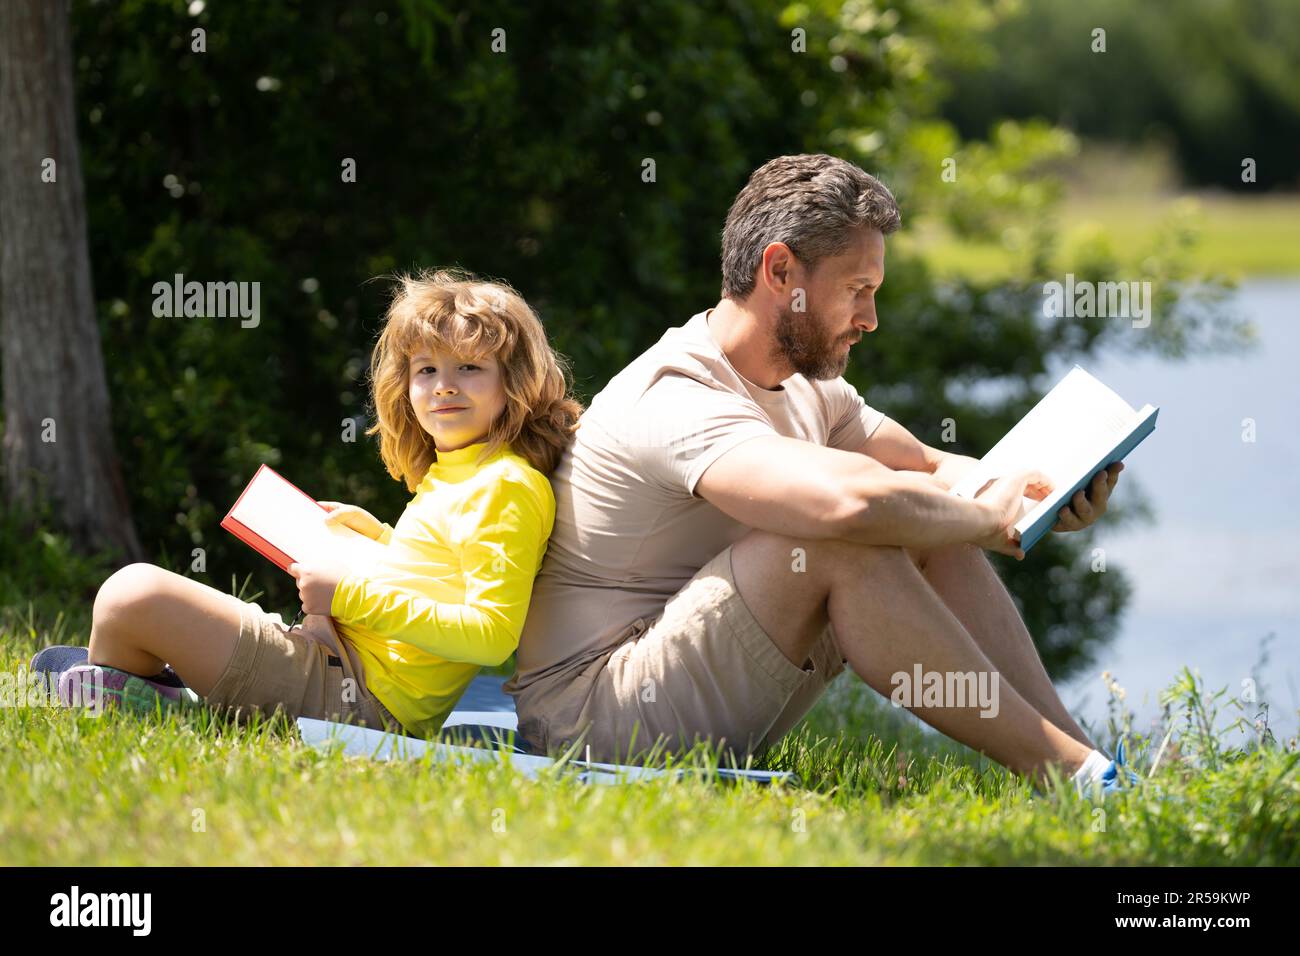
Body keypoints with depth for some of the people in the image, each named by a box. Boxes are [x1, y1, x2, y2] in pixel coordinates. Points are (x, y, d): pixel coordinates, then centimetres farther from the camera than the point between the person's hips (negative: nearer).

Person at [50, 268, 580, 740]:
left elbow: (491, 635, -21)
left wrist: (353, 594, -20)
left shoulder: (504, 487, -12)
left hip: (358, 697, -11)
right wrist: (378, 536, 20)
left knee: (134, 594, -17)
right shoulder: (452, 474, 19)